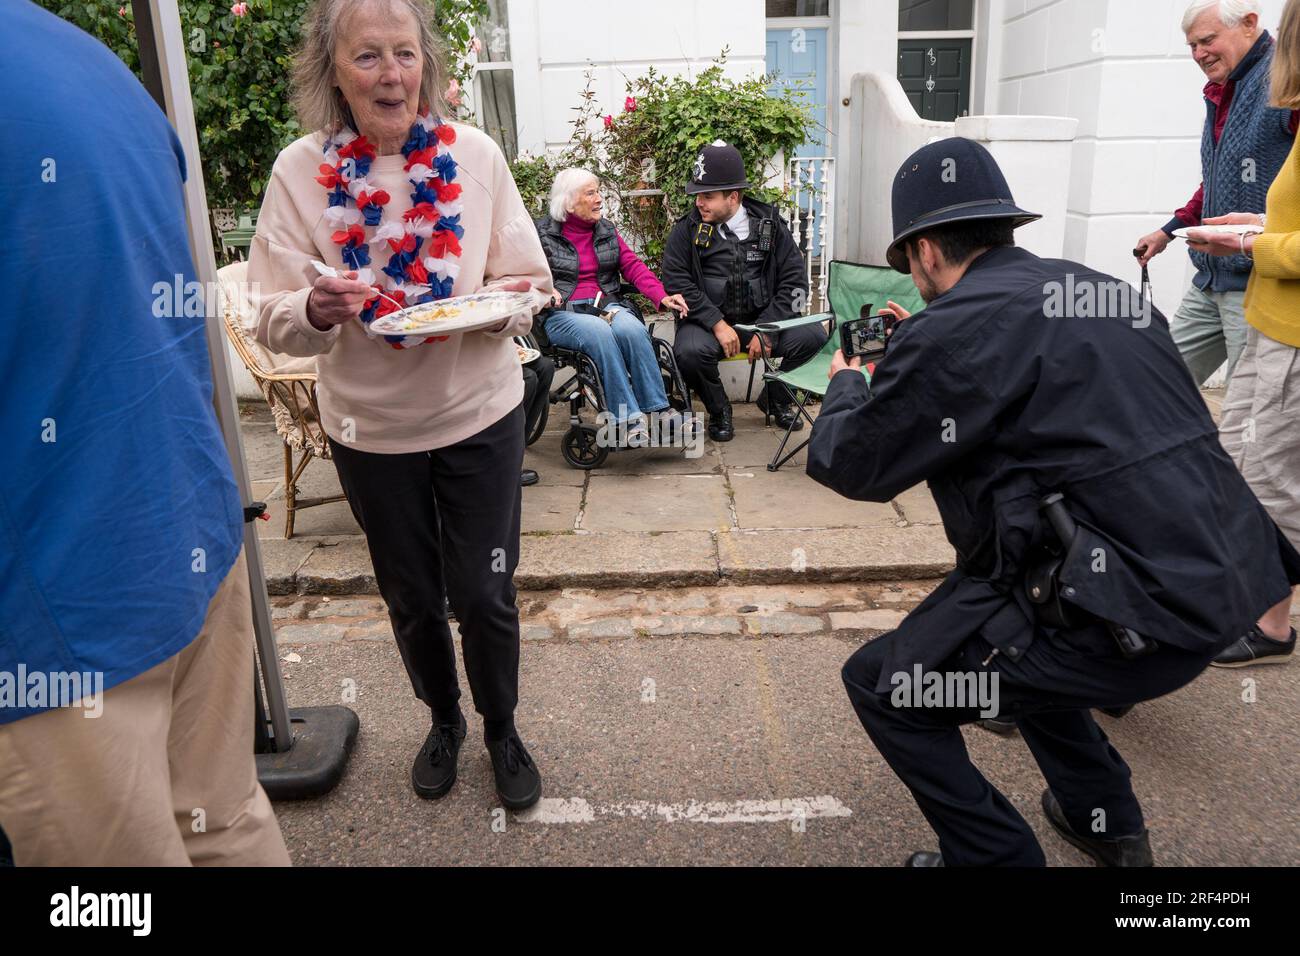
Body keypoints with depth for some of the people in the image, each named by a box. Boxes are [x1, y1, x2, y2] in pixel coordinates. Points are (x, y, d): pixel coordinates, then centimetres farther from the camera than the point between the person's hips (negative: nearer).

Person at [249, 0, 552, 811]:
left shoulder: (475, 155, -6)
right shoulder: (301, 171, -8)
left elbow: (531, 285, -2)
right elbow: (275, 322, -7)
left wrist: (509, 302, -24)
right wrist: (315, 311, -29)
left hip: (479, 416, 0)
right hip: (370, 428, 1)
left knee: (485, 594, 8)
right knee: (412, 598, 17)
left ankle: (502, 731, 36)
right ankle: (444, 721, 45)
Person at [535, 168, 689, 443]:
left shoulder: (607, 230, 17)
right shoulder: (542, 233, 5)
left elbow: (632, 265, 9)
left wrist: (662, 297, -6)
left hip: (607, 305, 3)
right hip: (562, 314, -3)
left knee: (632, 329, -30)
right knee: (600, 333, -35)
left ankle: (656, 410, -27)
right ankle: (628, 417, -35)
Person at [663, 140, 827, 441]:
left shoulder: (769, 225, 4)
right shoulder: (687, 230, 0)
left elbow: (795, 281, 1)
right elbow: (677, 282, -8)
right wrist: (717, 324, -18)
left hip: (763, 319, 2)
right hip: (709, 321, -2)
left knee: (813, 336, -21)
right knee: (689, 351, -34)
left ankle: (775, 398, 10)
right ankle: (719, 410, 0)